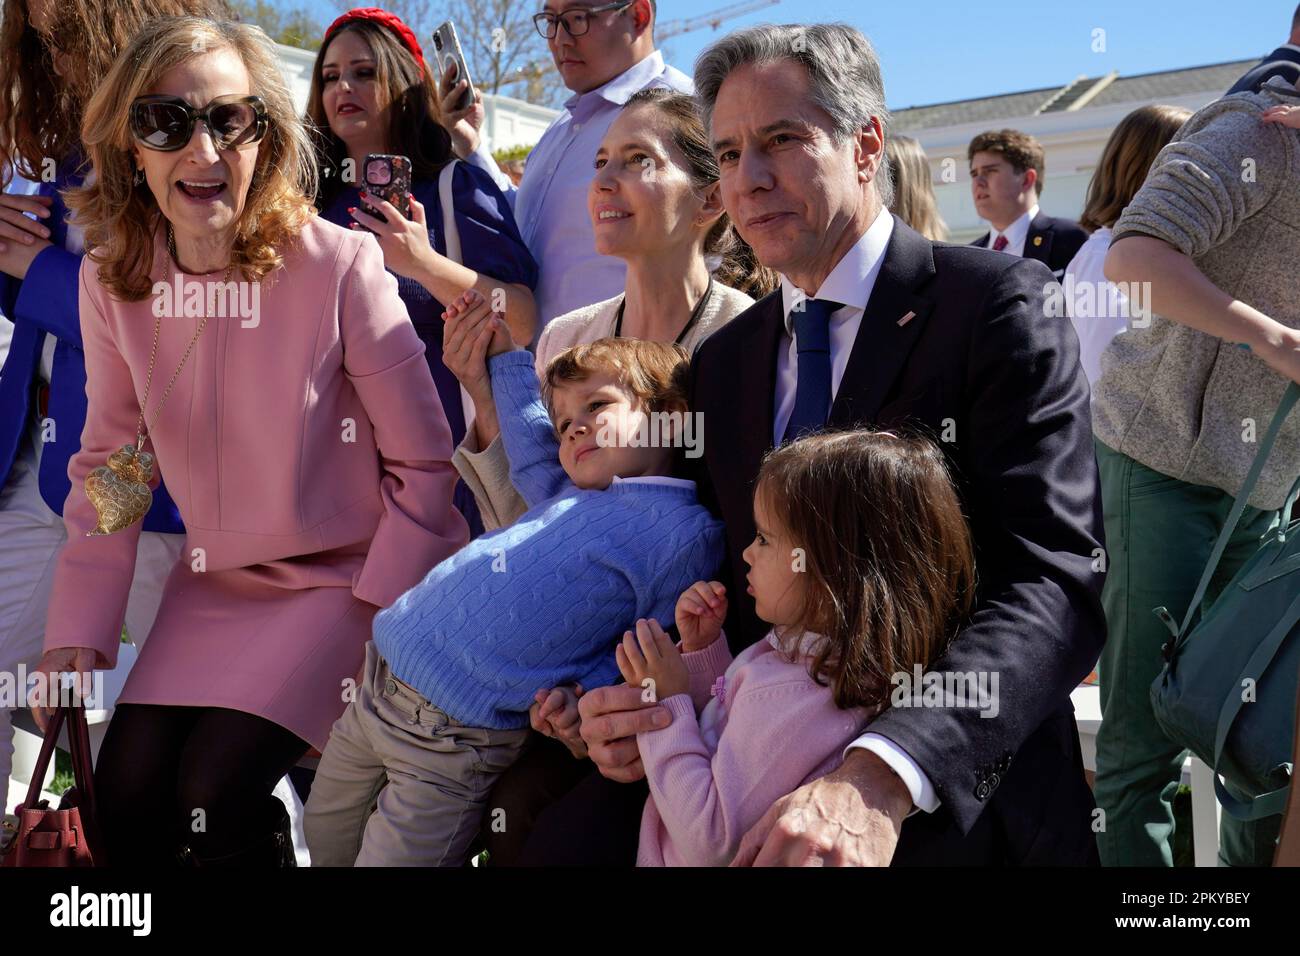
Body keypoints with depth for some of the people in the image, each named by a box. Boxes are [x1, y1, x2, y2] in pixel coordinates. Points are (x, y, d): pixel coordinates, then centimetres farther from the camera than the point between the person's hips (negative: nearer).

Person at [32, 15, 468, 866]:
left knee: (217, 787, -18)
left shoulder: (339, 266, -19)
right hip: (214, 582, 5)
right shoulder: (112, 279, -5)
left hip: (343, 577, -4)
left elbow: (423, 463, -13)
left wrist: (380, 624, -15)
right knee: (123, 801, -4)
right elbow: (108, 460, 5)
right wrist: (78, 631, -1)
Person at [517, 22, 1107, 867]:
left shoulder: (996, 304, -8)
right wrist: (645, 704, -8)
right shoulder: (723, 361, 12)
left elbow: (1054, 585, -18)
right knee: (566, 838, -14)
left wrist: (882, 778, -33)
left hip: (953, 789, -5)